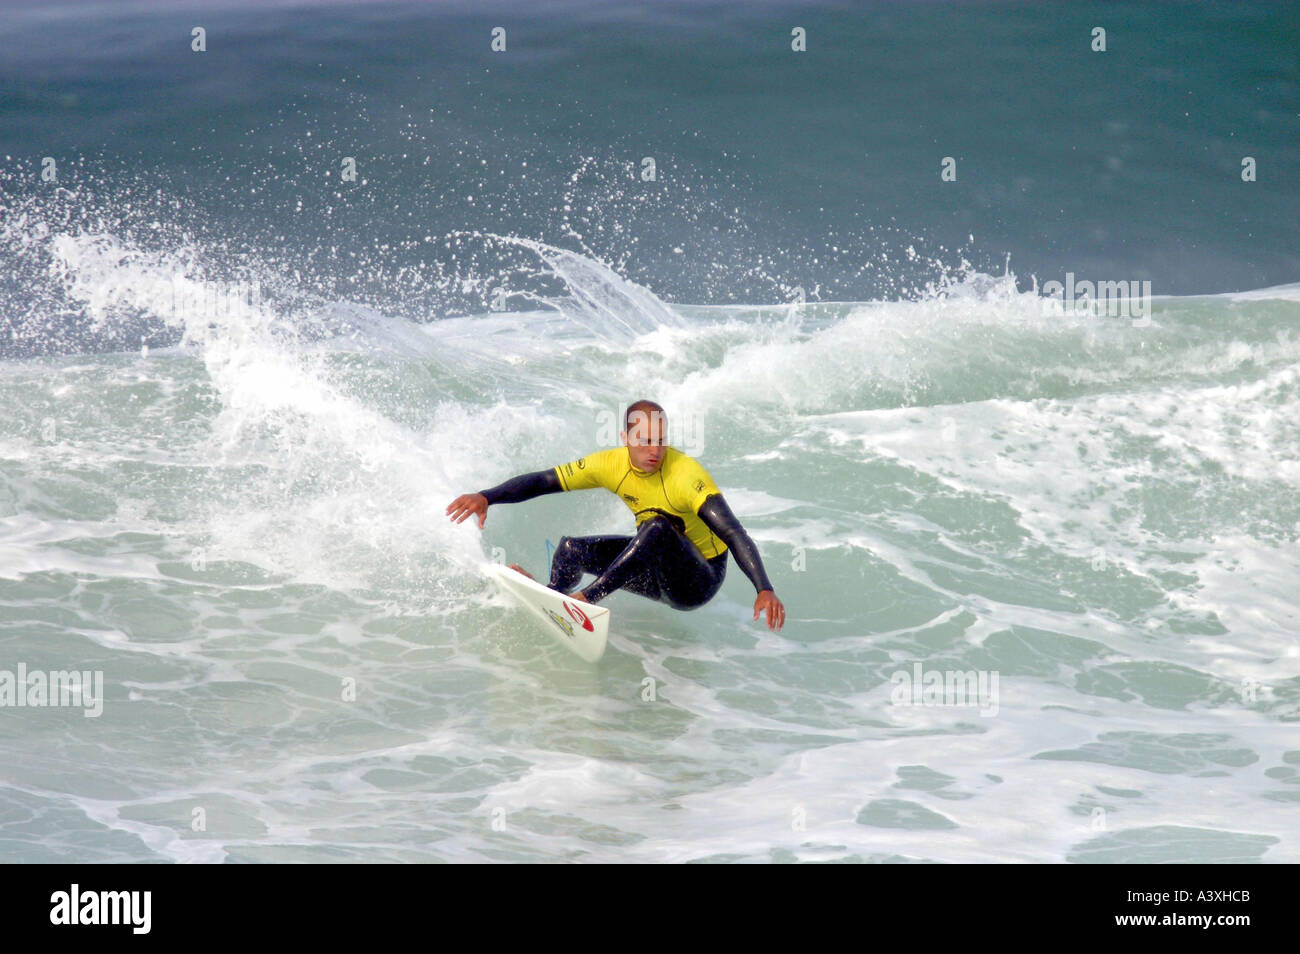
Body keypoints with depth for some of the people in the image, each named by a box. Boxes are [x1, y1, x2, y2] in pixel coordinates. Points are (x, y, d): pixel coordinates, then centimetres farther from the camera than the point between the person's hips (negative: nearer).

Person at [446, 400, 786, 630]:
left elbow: (734, 534, -36)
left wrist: (764, 590, -49)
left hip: (699, 580, -6)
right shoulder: (613, 464, -12)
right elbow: (543, 481, -6)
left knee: (658, 528, -34)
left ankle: (588, 597, -28)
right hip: (657, 569, 6)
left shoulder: (685, 475, -29)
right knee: (571, 548, -3)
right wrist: (487, 497, -21)